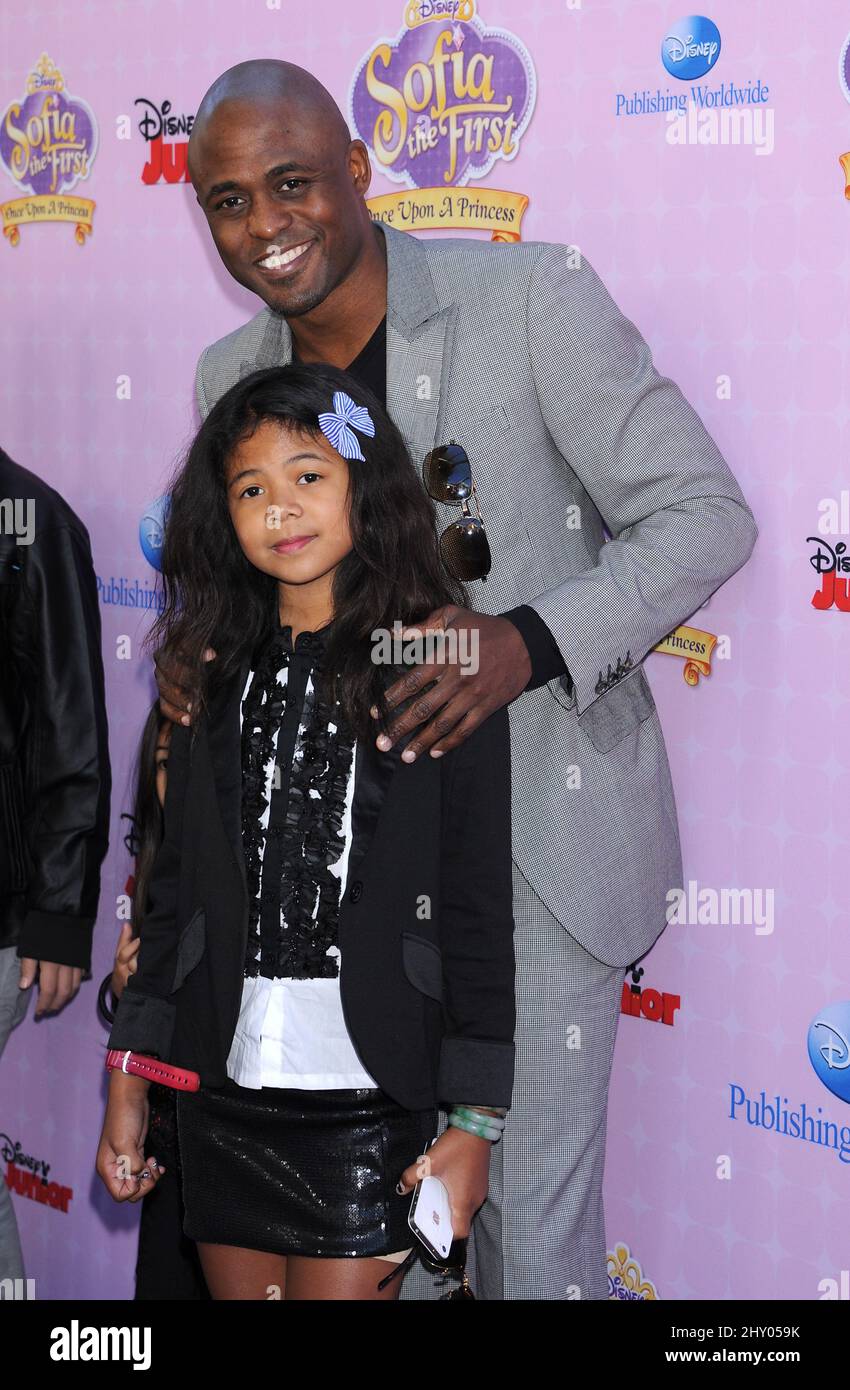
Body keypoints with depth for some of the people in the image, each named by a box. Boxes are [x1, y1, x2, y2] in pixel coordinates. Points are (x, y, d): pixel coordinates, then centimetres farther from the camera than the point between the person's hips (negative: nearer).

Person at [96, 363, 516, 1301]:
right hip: (222, 1093, 4)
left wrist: (475, 1122, -8)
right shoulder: (219, 679, 9)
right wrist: (129, 1087, 10)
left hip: (366, 1104, -4)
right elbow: (174, 892, 12)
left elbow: (479, 909, -5)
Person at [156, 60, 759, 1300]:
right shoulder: (232, 377, 7)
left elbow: (705, 514, -10)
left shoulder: (533, 298, -11)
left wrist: (528, 642, -26)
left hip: (540, 833, -5)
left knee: (530, 1222, 1)